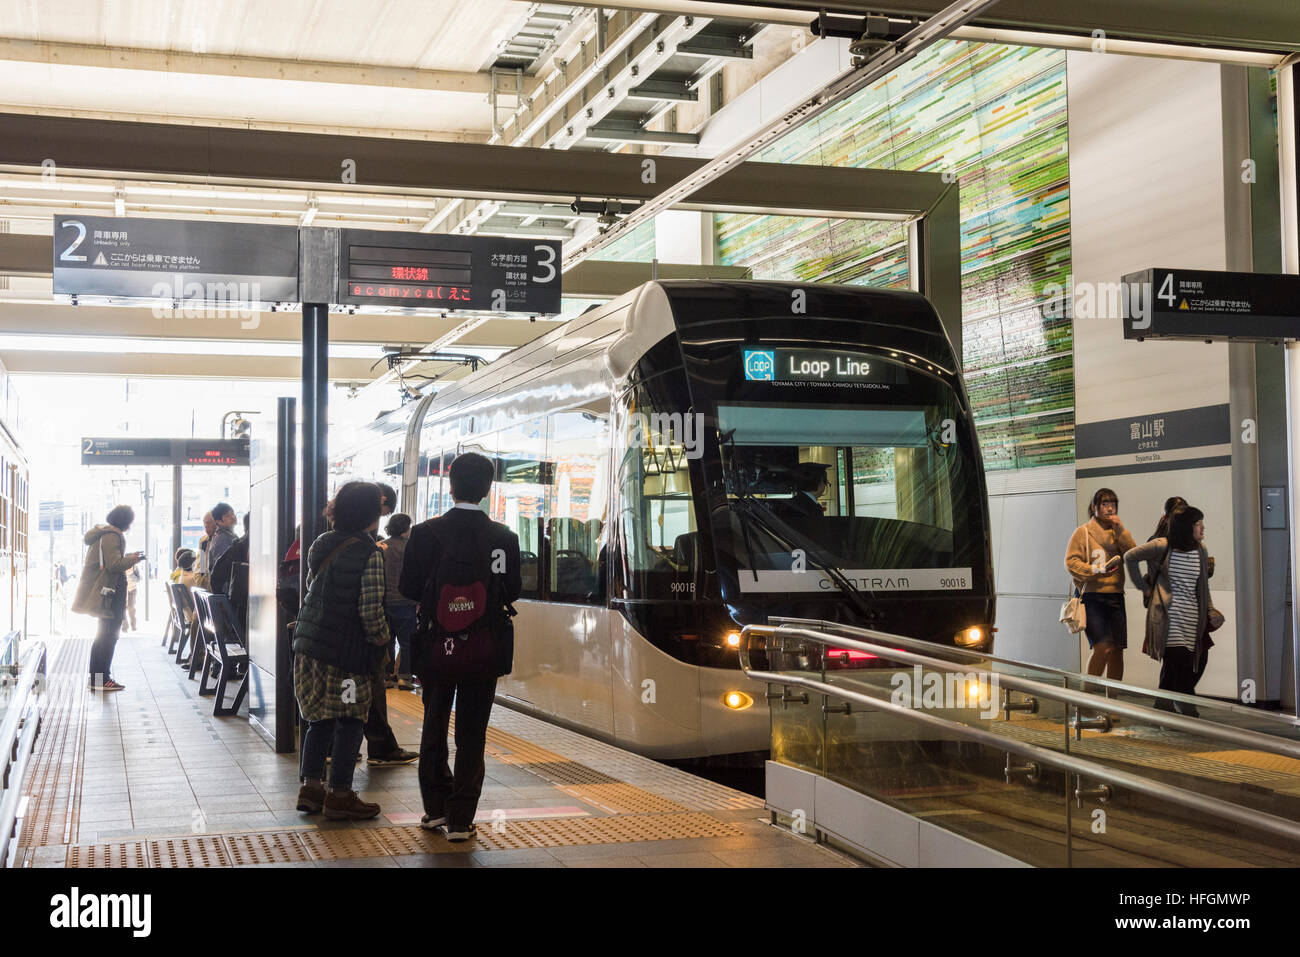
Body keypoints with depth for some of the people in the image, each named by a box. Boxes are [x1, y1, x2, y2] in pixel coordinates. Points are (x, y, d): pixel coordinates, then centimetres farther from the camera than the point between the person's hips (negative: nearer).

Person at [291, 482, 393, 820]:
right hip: (346, 652, -7)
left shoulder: (321, 544, 7)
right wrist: (381, 637, -1)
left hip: (309, 645, 7)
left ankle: (310, 786, 19)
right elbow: (371, 610, -17)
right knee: (350, 721, 3)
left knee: (320, 719, 16)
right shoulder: (369, 554, -15)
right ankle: (339, 795, 6)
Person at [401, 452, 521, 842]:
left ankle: (435, 809, 27)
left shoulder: (426, 533, -10)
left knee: (434, 725, 18)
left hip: (436, 645, 1)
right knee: (471, 734, 7)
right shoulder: (504, 537, -8)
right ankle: (460, 820, 7)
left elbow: (408, 587, -8)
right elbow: (511, 591, -5)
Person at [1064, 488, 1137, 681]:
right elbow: (1071, 562, -5)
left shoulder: (1117, 532, 17)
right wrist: (1096, 570, -17)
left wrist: (1120, 529, -5)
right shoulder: (1084, 531, 2)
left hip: (1116, 596, 5)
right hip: (1093, 596, -5)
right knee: (1103, 648, -16)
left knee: (1117, 650, 3)